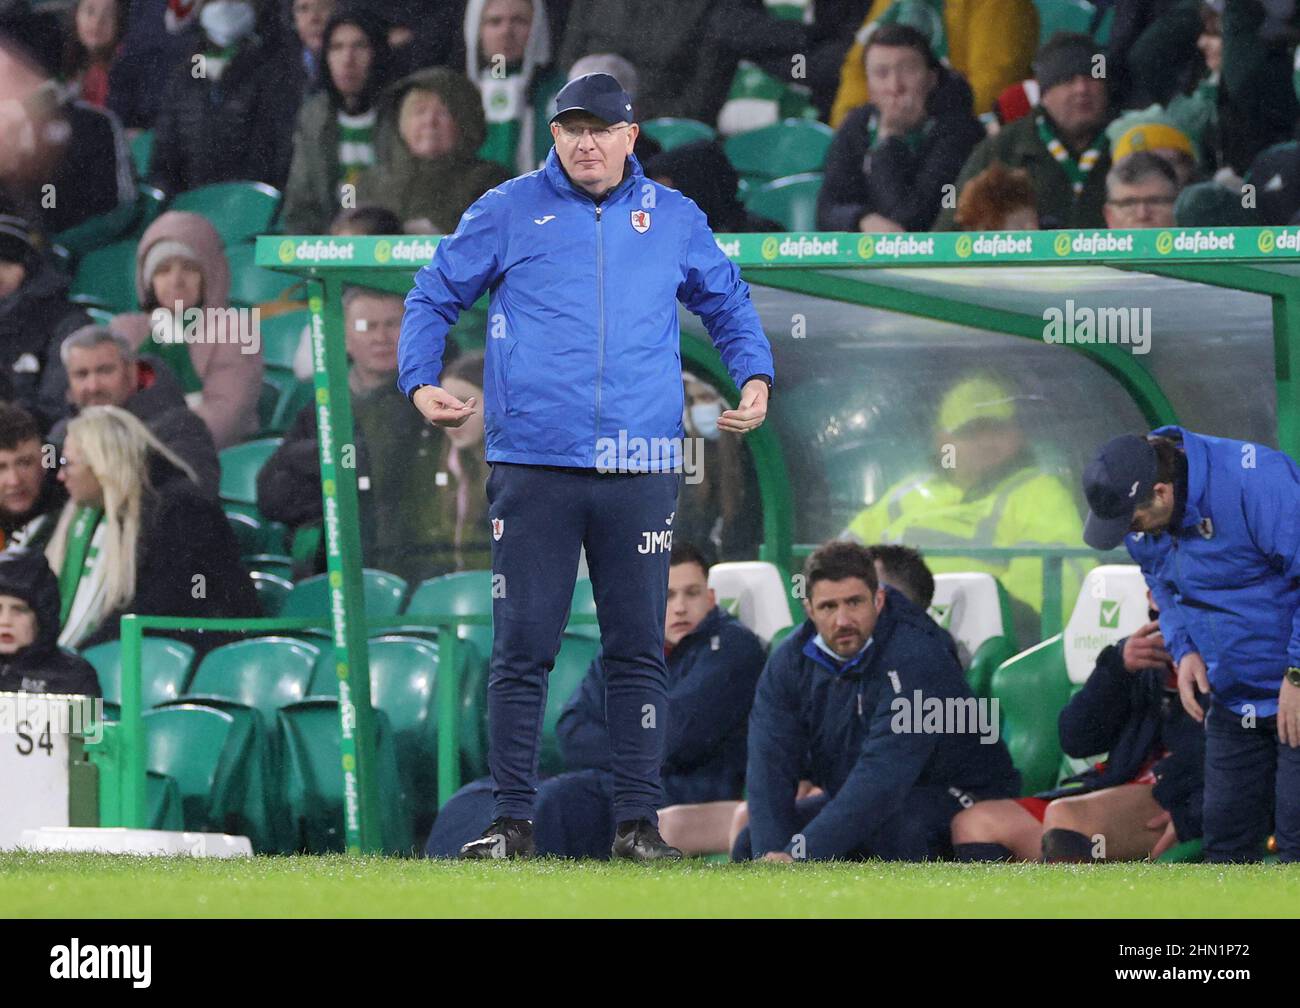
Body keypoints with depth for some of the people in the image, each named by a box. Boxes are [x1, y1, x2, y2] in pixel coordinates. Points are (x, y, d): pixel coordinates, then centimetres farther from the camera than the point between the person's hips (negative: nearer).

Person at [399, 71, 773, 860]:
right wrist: (421, 382, -1)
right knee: (523, 647, -2)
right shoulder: (509, 212, 7)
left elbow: (729, 303, 24)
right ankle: (513, 821, 2)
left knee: (639, 649, 3)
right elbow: (434, 297, 14)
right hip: (534, 470, -1)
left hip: (640, 471, 1)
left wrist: (755, 379, 7)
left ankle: (639, 821, 7)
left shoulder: (674, 218, 11)